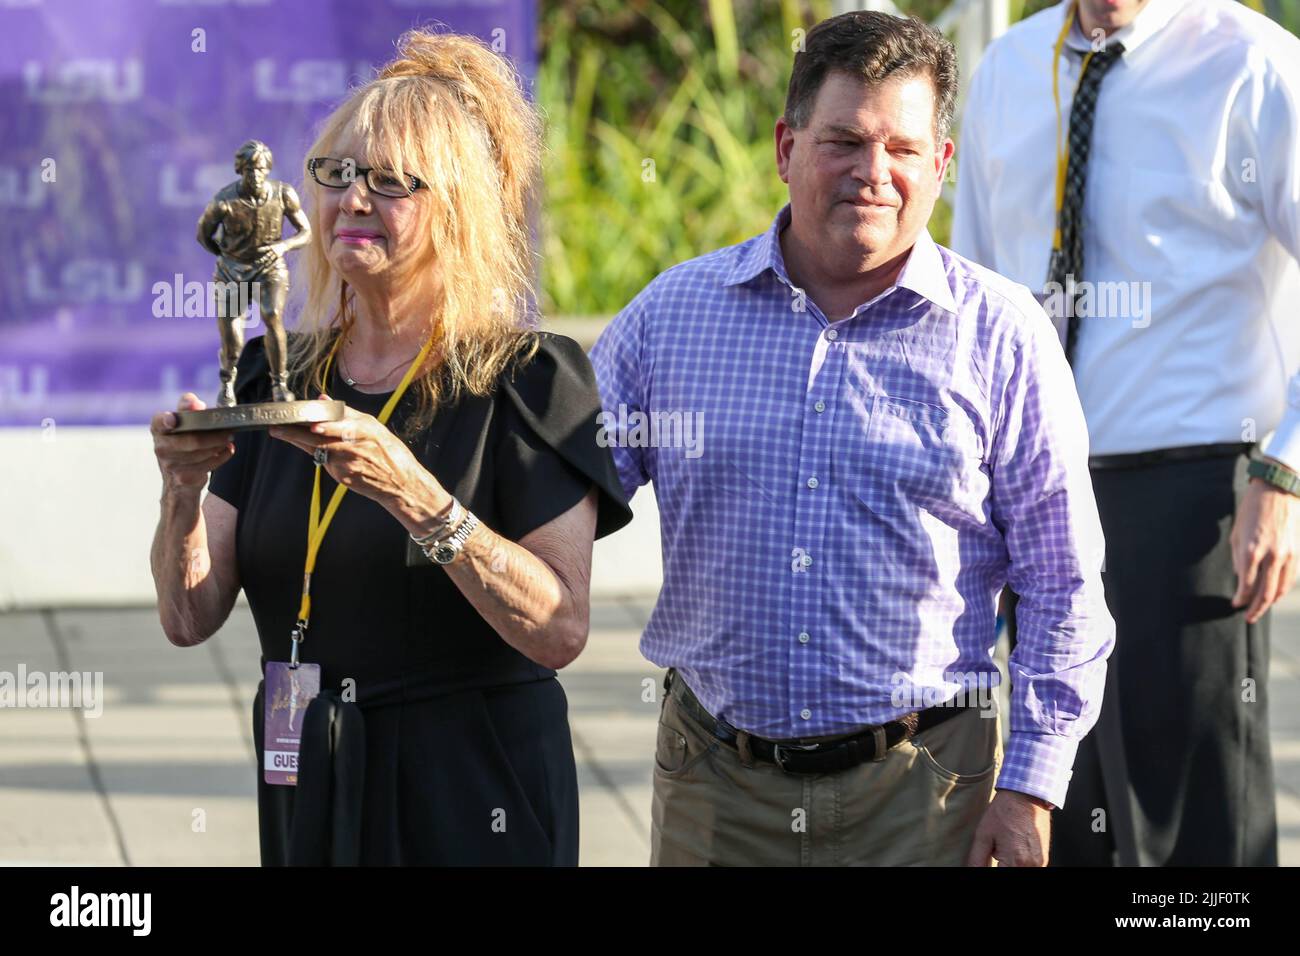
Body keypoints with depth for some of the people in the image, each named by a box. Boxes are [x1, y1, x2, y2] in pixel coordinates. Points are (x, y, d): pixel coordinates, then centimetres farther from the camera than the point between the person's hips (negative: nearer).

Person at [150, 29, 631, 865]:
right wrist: (183, 492, -17)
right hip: (304, 791, 4)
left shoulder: (529, 381, -9)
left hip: (472, 800, -4)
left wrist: (411, 492, -27)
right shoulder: (272, 375, 5)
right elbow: (191, 618, 1)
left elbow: (559, 632, -18)